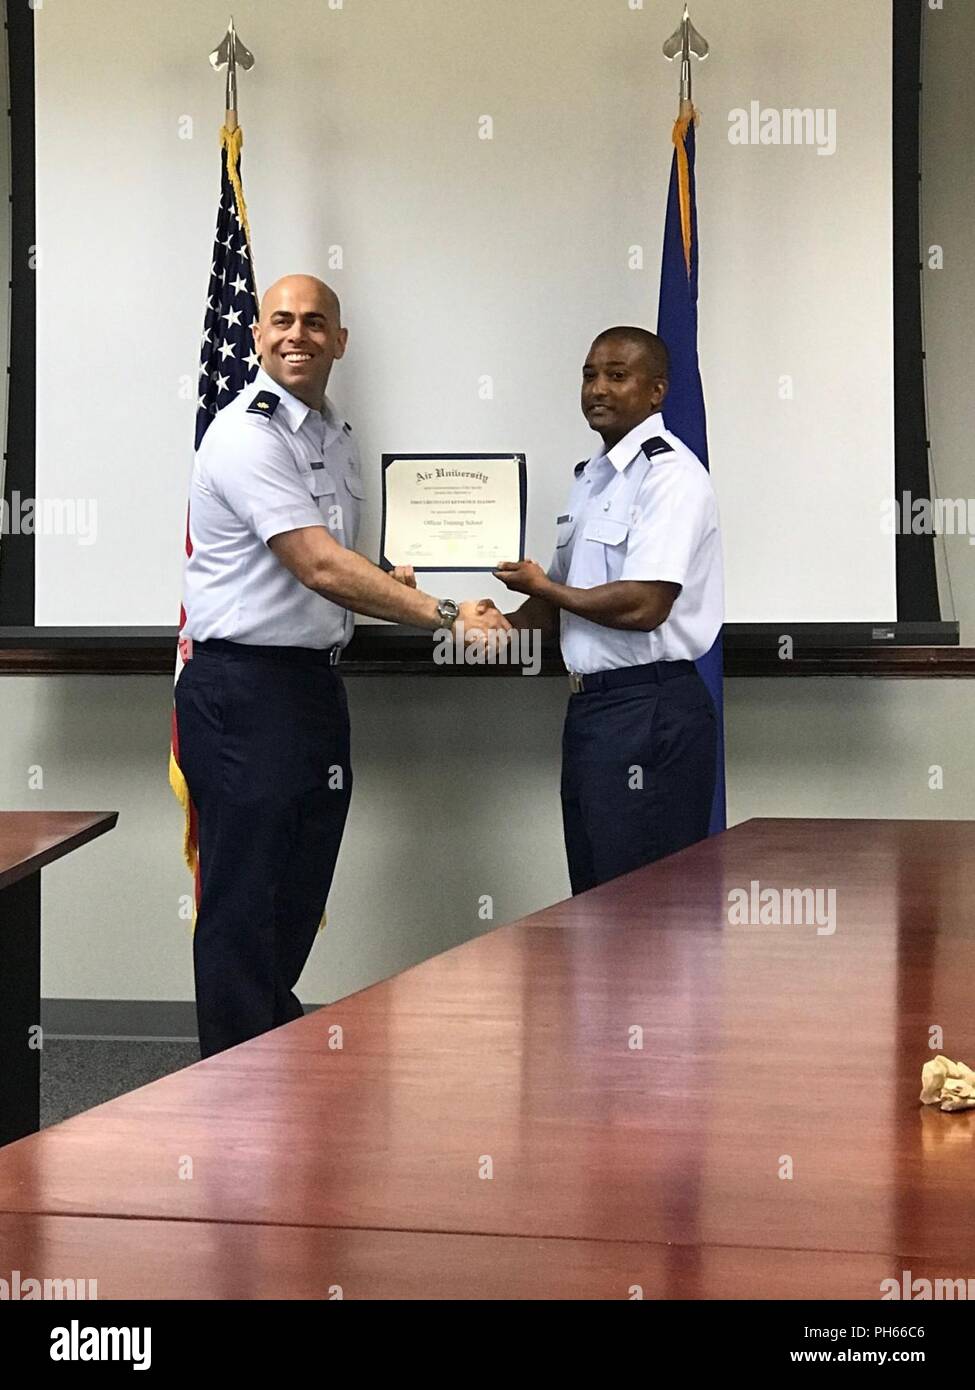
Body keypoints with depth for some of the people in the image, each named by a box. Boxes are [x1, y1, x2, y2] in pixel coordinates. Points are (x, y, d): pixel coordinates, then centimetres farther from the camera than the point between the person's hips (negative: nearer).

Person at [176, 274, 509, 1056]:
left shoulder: (337, 438, 15)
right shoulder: (248, 435, -14)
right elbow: (320, 567, -23)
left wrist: (391, 587, 5)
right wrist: (443, 615, -25)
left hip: (316, 682, 9)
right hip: (243, 690, -9)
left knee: (299, 902, 15)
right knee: (243, 903, -3)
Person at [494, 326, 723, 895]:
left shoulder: (670, 474, -12)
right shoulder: (591, 477, 16)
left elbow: (644, 605, -21)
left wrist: (544, 588, -7)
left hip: (649, 713, -9)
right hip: (590, 707, 9)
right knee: (593, 896, 13)